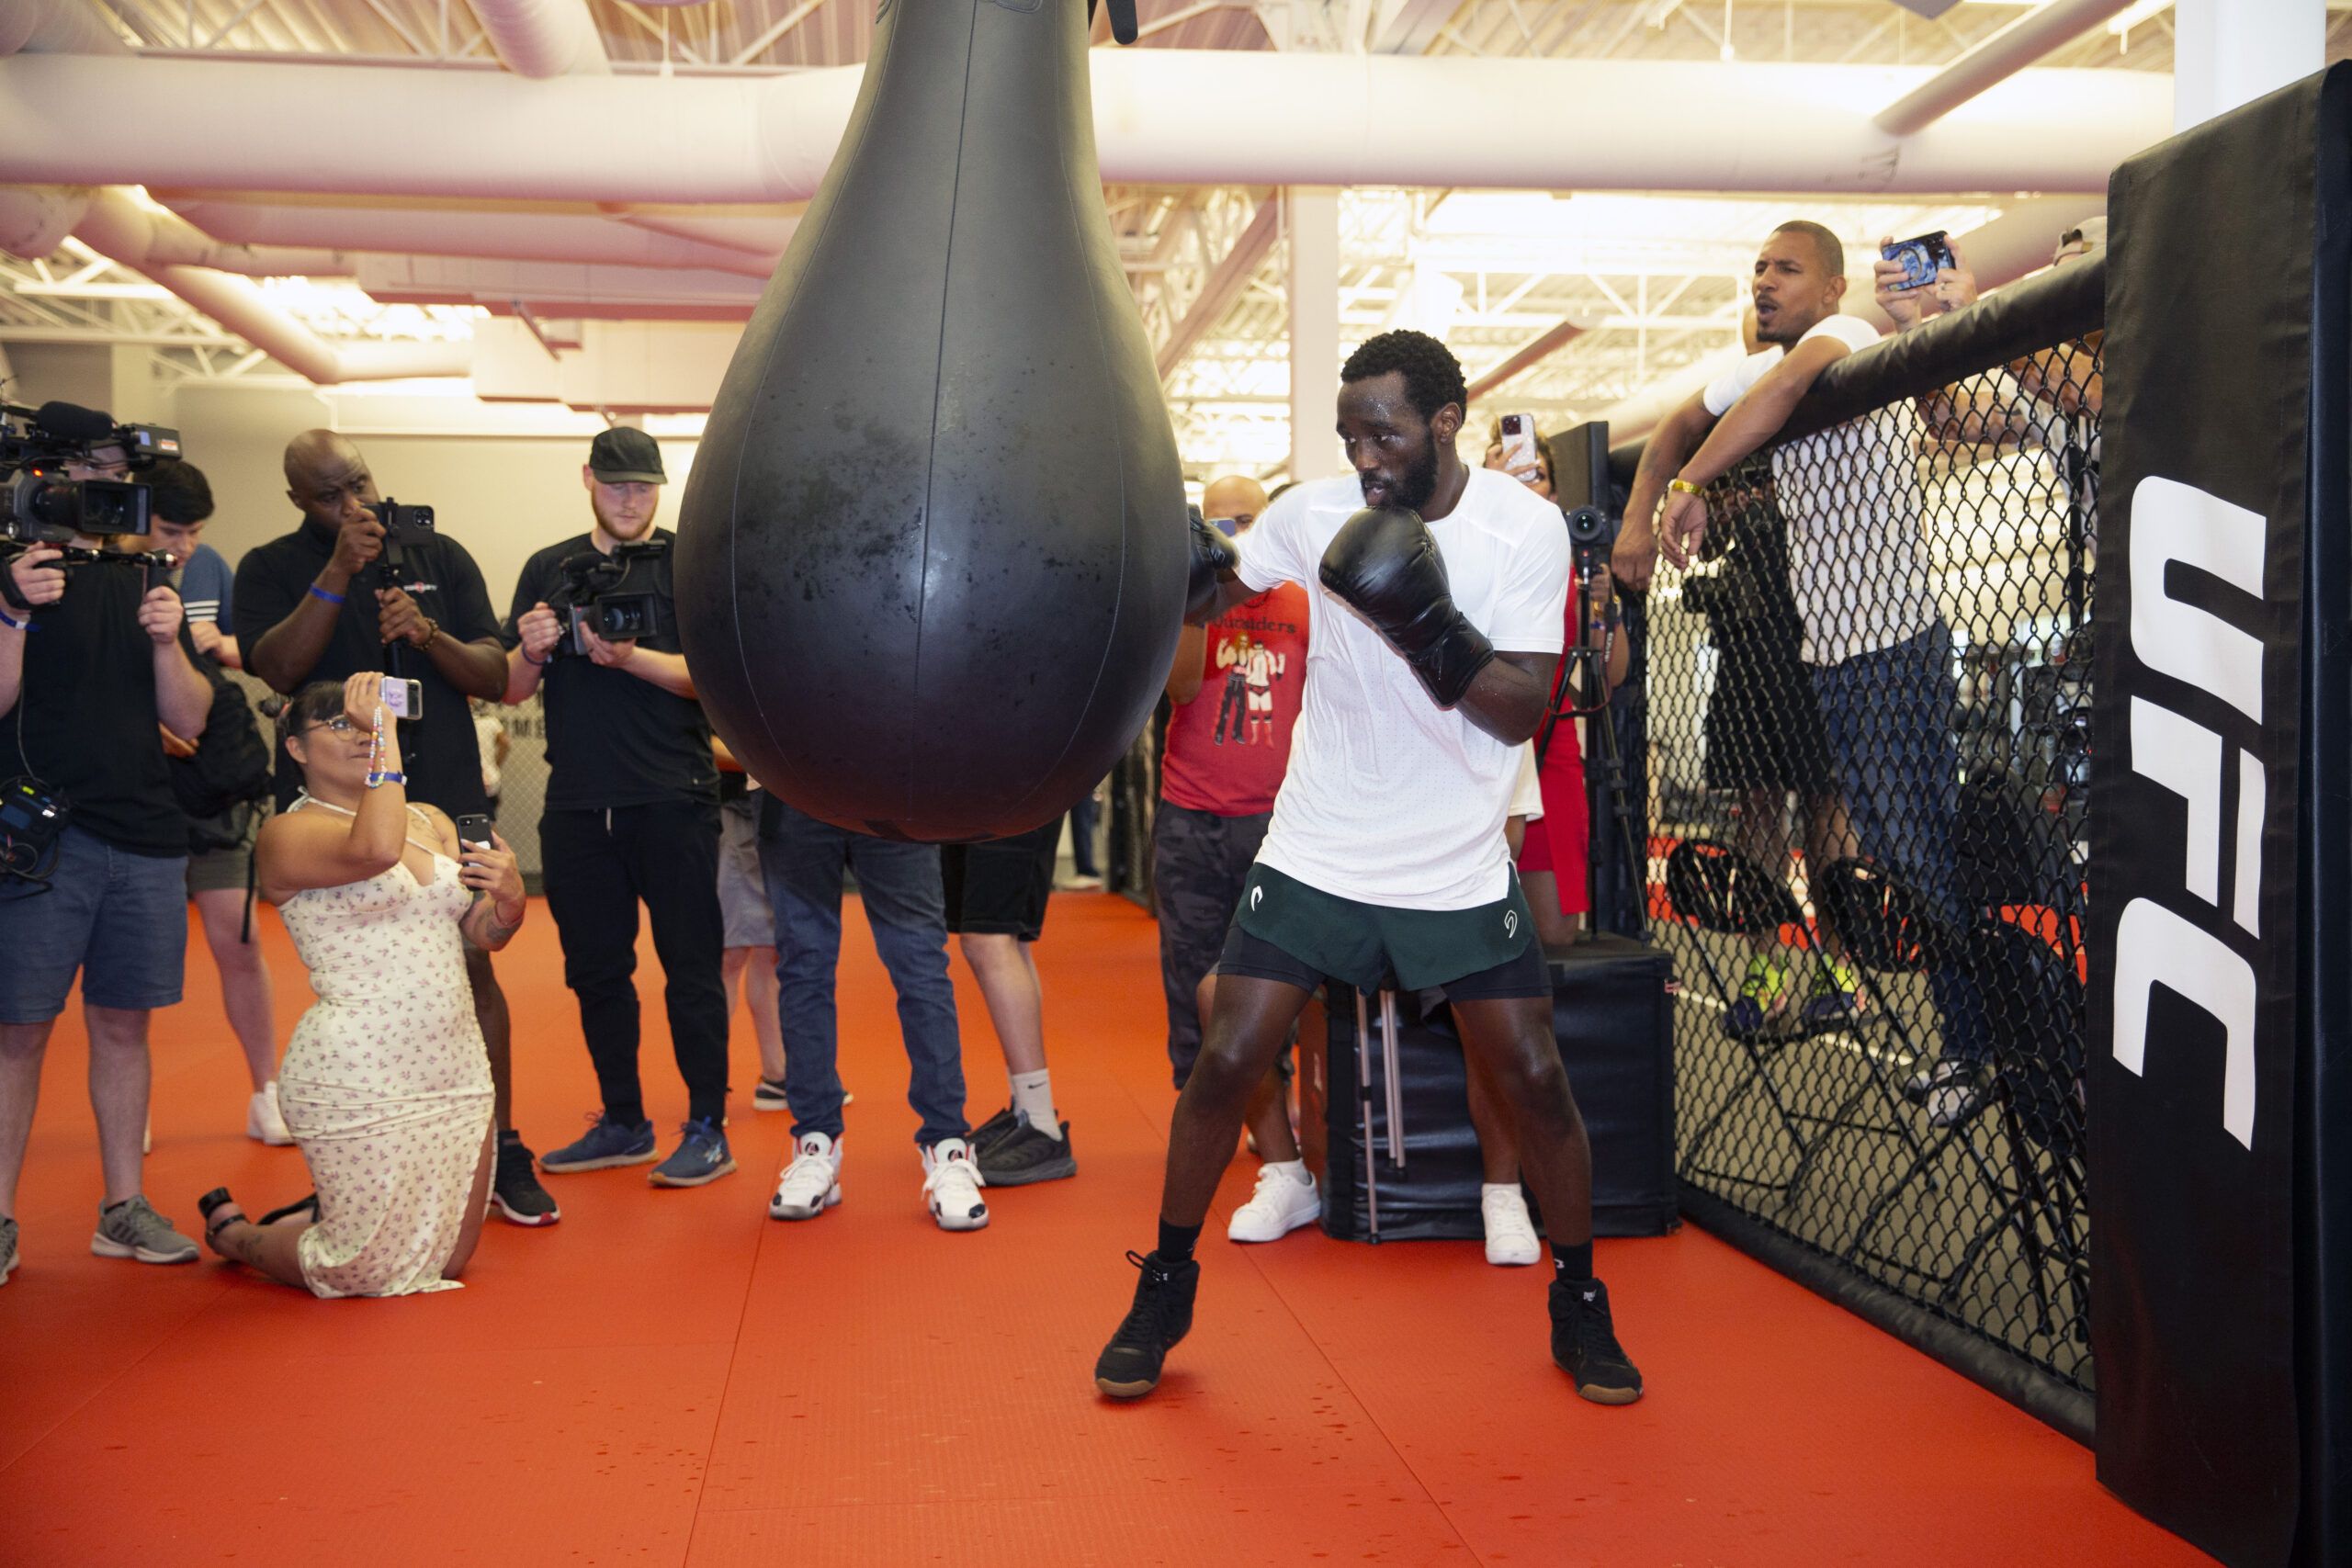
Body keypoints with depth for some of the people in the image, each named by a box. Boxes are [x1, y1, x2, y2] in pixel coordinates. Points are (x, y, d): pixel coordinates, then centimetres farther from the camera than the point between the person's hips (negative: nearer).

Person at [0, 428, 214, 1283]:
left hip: (146, 839, 4)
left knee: (124, 1024, 9)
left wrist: (166, 642, -8)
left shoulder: (142, 582, 13)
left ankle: (124, 1208, 17)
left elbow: (190, 718, 8)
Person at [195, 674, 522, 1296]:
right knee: (370, 1271, 3)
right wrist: (384, 731, -22)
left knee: (448, 1260, 15)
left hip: (455, 1070, 7)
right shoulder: (289, 835, -7)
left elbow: (485, 935, 14)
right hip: (358, 1078, -7)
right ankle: (230, 1228, 30)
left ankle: (322, 1214, 41)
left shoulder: (433, 821, 13)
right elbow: (375, 849, -29)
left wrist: (509, 896, -8)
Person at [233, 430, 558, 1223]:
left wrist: (430, 635, -13)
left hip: (444, 797, 1)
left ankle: (502, 1152, 7)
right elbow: (279, 668, -12)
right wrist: (339, 571, -17)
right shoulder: (272, 569, 6)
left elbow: (492, 677, 6)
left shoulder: (439, 556, 10)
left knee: (472, 969, -4)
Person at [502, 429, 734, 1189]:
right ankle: (623, 1123, 23)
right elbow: (514, 689, 11)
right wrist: (531, 650, -11)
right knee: (595, 969, 11)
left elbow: (707, 676, -7)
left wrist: (628, 656, -21)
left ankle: (707, 1130, 6)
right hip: (578, 803, 4)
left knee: (690, 966, -2)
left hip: (672, 798, -4)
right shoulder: (549, 570, 13)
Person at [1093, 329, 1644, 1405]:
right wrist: (1186, 563, -15)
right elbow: (1202, 598, 8)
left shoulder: (1525, 527, -9)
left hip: (1459, 872, 0)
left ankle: (1579, 1304, 24)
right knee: (1224, 1064, -3)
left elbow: (1522, 712, -13)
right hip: (1316, 858, 1)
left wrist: (1437, 632, -30)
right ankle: (1165, 1287, 18)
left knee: (1535, 1079, 1)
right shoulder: (1316, 513, -5)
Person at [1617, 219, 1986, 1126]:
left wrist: (1689, 486, -29)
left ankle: (1979, 1050, 1)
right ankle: (1957, 1040, 18)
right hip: (1823, 646, 9)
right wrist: (1637, 520, 9)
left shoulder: (1845, 336, -12)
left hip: (1893, 644, -9)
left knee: (1924, 852, -9)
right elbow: (1678, 429, 25)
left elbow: (1790, 380, -33)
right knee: (1885, 853, 10)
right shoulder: (1762, 368, 15)